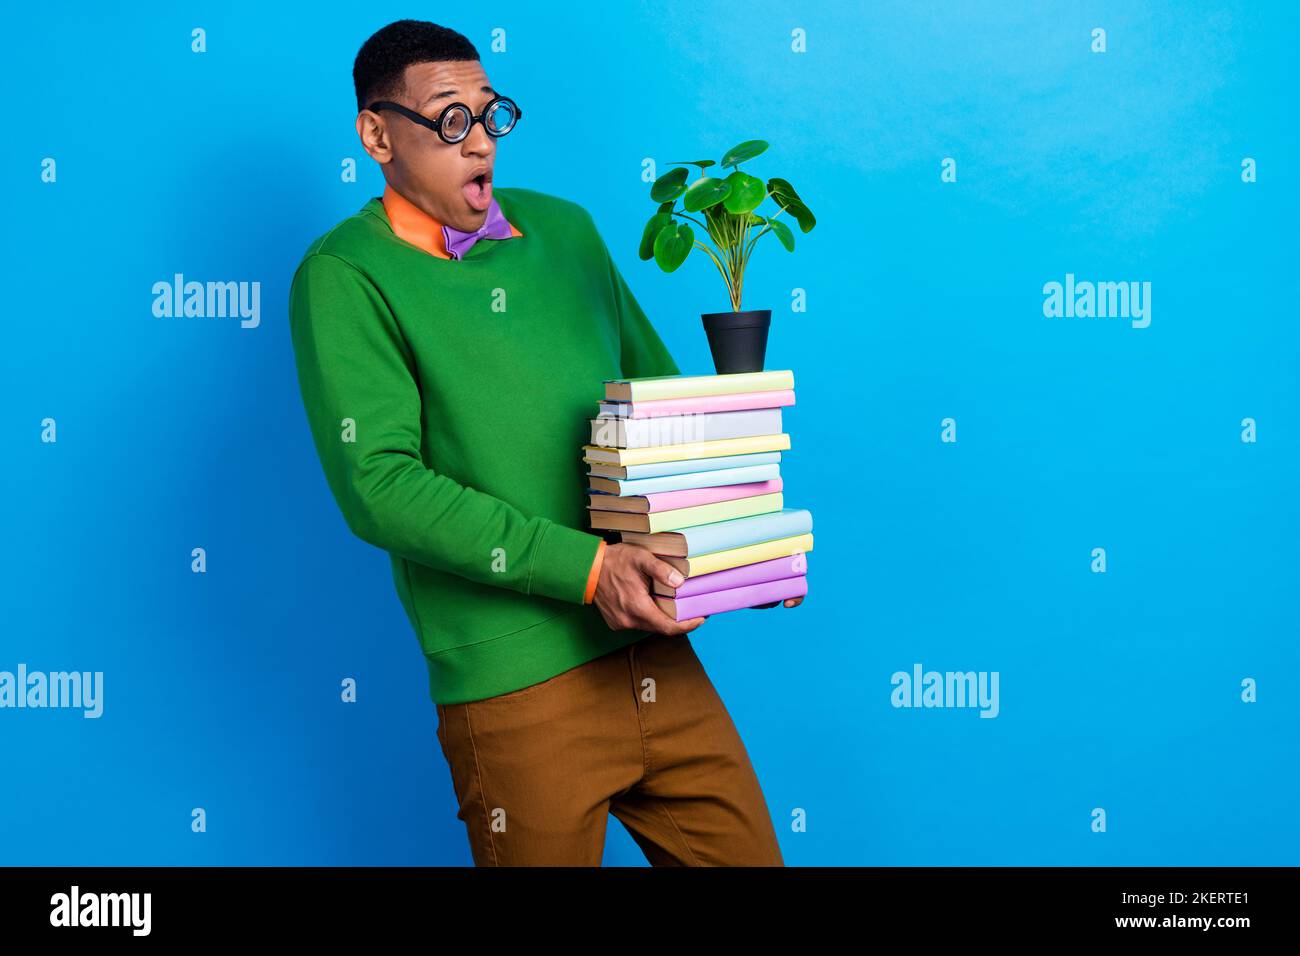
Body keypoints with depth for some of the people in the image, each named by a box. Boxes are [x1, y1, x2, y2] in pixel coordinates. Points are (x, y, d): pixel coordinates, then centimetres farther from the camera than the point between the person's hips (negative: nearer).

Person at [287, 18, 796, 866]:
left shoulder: (563, 227, 14)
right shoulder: (344, 277, -5)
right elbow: (380, 485, -15)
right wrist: (585, 566, -20)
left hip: (658, 654, 6)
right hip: (519, 692, -5)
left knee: (747, 853, 12)